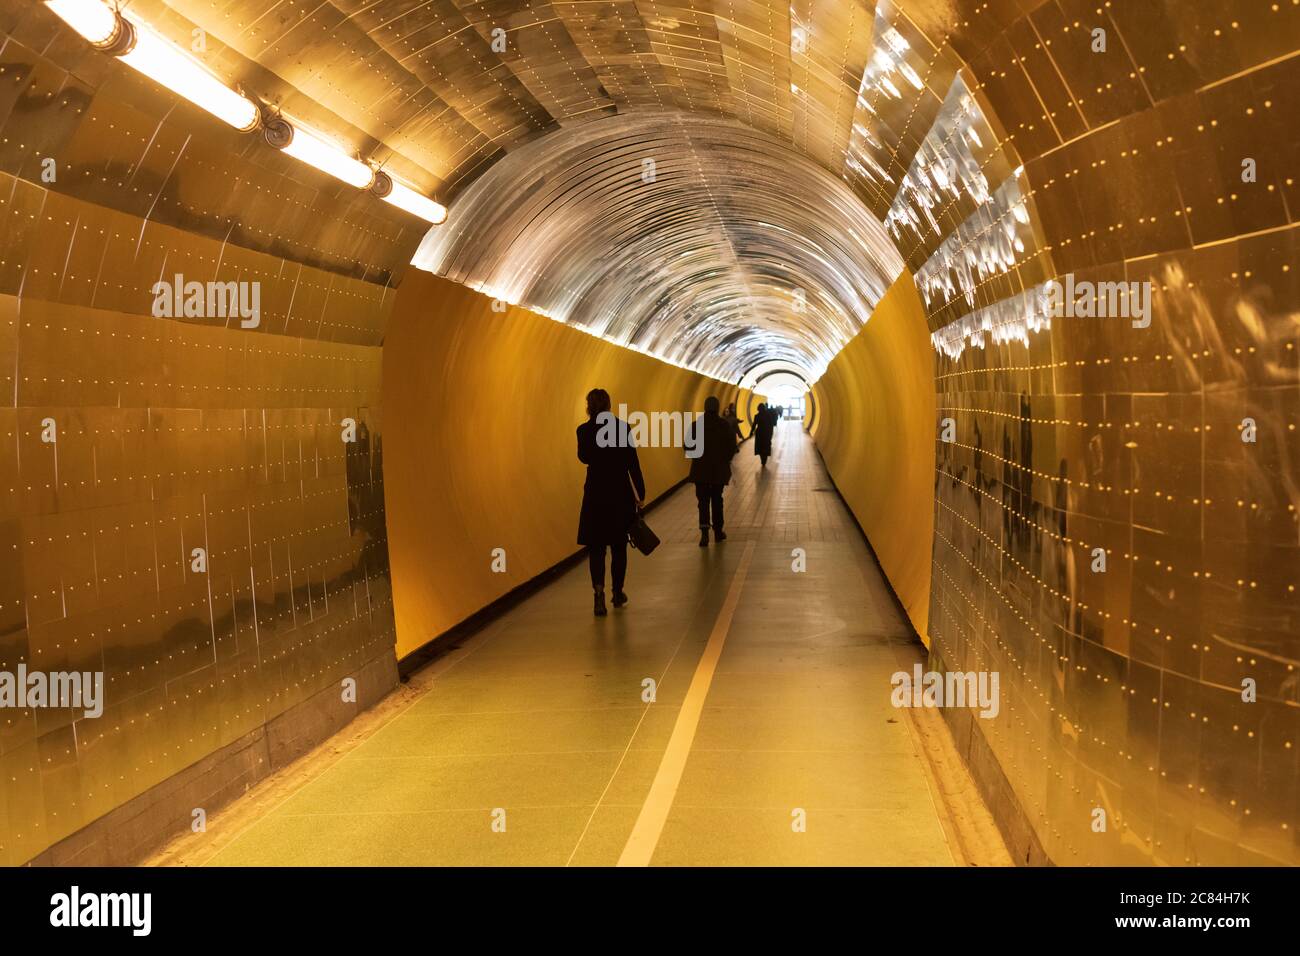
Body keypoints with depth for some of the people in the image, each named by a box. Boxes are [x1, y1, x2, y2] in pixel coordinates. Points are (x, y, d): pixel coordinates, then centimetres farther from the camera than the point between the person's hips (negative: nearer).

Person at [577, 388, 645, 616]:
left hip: (596, 493, -1)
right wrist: (640, 494, 1)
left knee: (596, 546, 3)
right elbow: (633, 462, -5)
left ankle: (599, 592, -17)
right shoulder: (622, 427, -5)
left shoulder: (584, 430, -6)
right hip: (621, 493, 1)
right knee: (618, 544, 15)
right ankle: (618, 593, 23)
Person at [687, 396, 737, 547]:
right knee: (717, 500, 14)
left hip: (700, 469, -1)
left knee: (703, 501, 2)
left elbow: (688, 447, -5)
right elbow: (732, 447, -3)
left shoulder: (696, 425, -7)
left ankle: (704, 532, -15)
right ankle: (718, 531, 20)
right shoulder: (726, 425, -6)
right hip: (720, 469, 1)